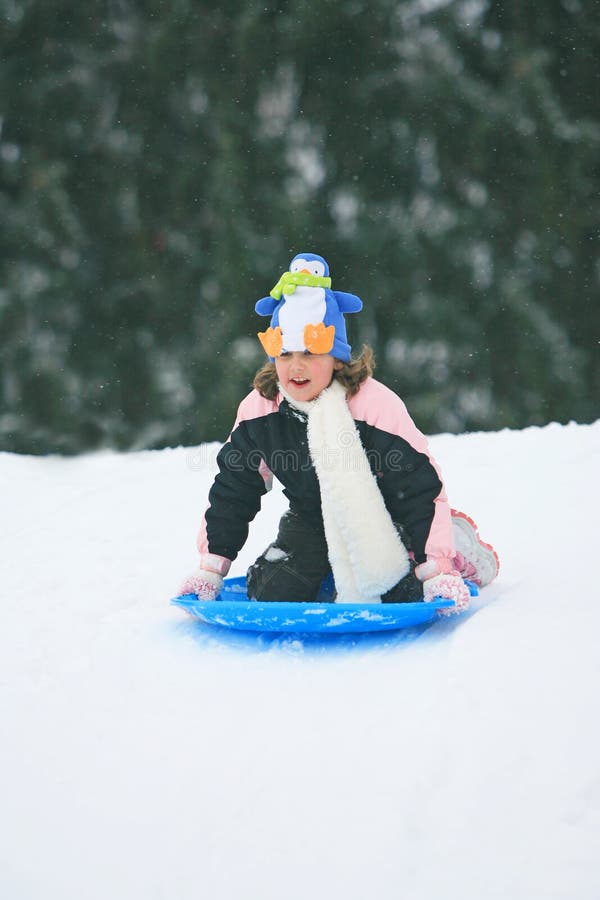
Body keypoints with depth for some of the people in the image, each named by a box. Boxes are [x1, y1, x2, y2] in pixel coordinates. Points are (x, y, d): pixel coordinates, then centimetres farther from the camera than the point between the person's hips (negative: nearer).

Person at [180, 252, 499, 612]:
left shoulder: (375, 403, -28)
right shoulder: (258, 409, -15)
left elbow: (420, 488, -23)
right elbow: (232, 492, -2)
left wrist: (435, 570, -26)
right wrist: (211, 567, -4)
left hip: (378, 523, -3)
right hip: (310, 521, 4)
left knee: (402, 598, -18)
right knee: (271, 596, -12)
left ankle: (453, 545, 15)